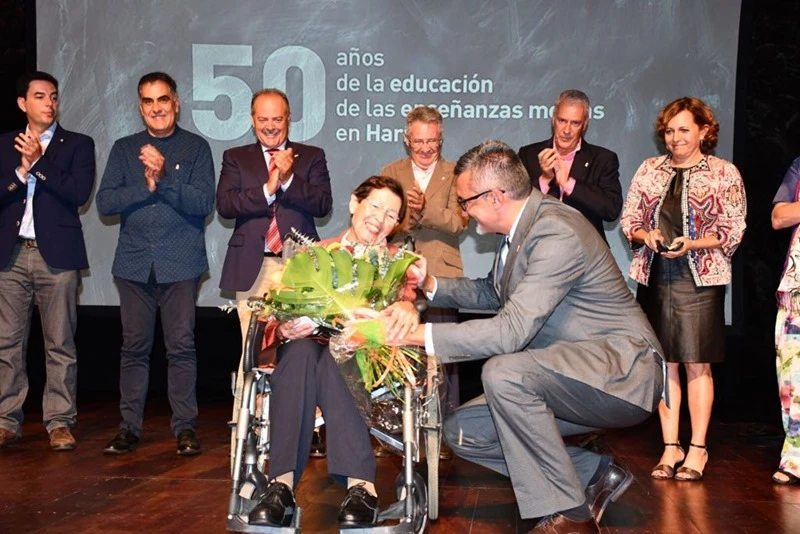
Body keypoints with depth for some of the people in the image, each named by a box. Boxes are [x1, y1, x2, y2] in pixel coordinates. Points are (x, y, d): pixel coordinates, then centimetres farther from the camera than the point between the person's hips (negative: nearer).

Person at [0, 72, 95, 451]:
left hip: (56, 254, -2)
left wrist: (39, 162, -12)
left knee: (60, 344, -1)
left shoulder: (78, 144, 6)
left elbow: (79, 192, -9)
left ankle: (59, 422, 5)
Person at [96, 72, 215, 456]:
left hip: (180, 263, -2)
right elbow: (105, 202, 3)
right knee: (134, 347, 5)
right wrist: (146, 186, -10)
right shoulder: (124, 149, 12)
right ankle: (129, 427, 13)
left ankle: (184, 427, 7)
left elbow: (204, 202, -6)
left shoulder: (196, 147, 5)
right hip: (134, 262, 2)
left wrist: (165, 178, -17)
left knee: (181, 346, -1)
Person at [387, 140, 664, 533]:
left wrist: (417, 335, -28)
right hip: (565, 375, 10)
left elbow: (511, 331, -31)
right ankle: (594, 474, 8)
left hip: (620, 371, -10)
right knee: (462, 432, 2)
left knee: (502, 372, -33)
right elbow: (492, 294, 24)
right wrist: (432, 285, 9)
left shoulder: (556, 231, -24)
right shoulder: (523, 225, 6)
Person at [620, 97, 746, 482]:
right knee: (664, 363, 6)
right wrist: (646, 235, -10)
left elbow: (733, 231, -3)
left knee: (696, 364, -1)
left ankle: (697, 449, 8)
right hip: (655, 277, 3)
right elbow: (628, 218, 11)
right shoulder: (649, 169, 11)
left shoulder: (724, 174, 1)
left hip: (700, 279, -3)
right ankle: (670, 447, 14)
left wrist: (692, 244, -16)